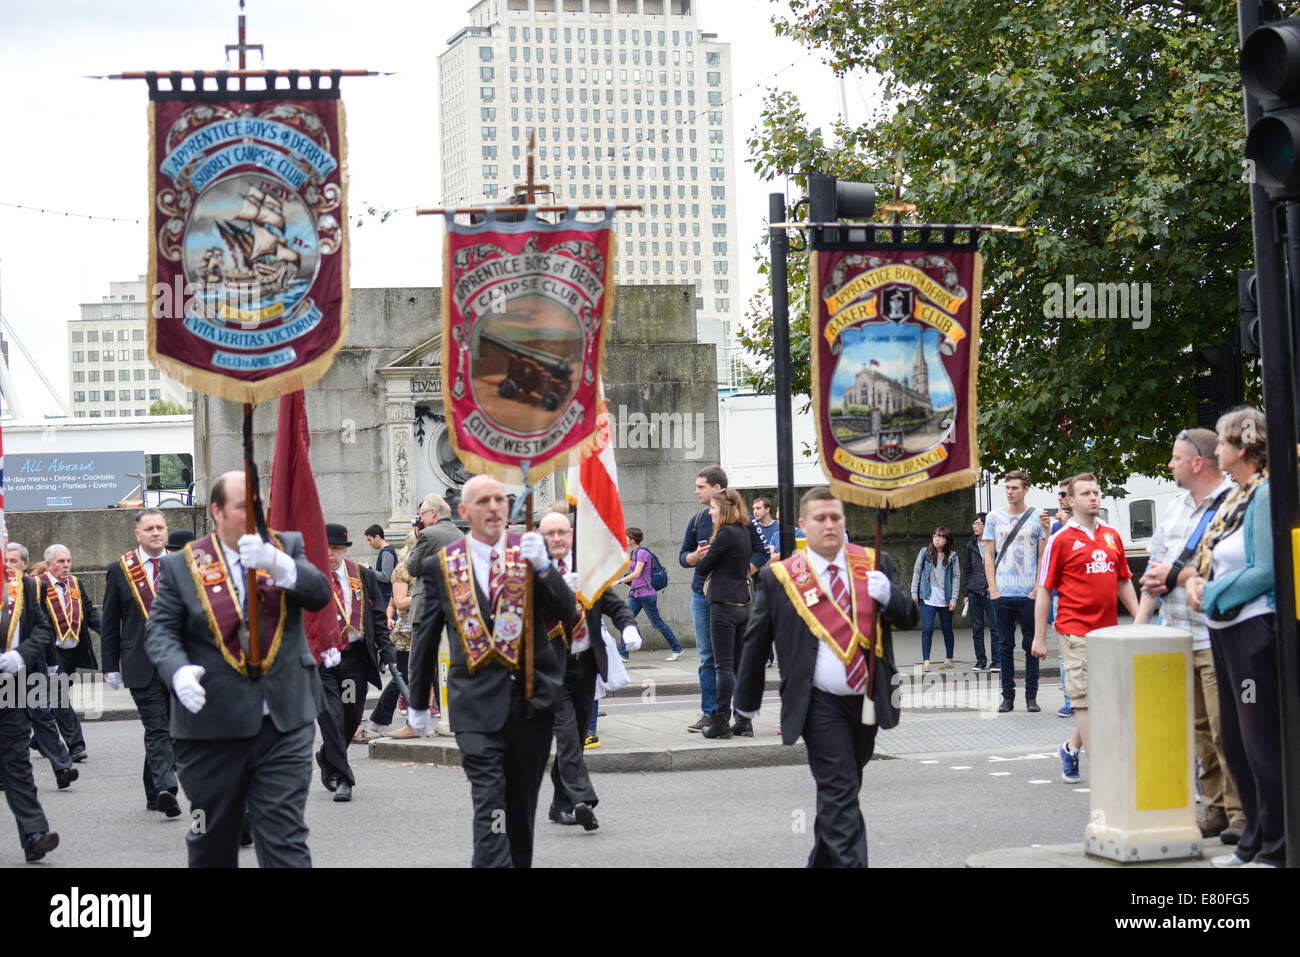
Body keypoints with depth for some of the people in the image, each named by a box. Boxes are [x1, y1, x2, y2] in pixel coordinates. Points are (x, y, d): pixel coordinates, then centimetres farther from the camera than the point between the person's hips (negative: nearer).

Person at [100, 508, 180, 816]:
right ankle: (165, 789, -23)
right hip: (141, 664, -2)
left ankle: (155, 792, 17)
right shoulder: (120, 571, 3)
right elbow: (110, 624, 6)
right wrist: (111, 667, 1)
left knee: (170, 728, 7)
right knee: (156, 728, -11)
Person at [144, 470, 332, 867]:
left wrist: (278, 565, -23)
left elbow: (321, 594, -6)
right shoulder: (183, 565, 3)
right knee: (212, 839, 12)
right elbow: (160, 629, 0)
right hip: (212, 725, 0)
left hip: (284, 723, 0)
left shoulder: (286, 548, 8)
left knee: (285, 841, -5)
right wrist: (178, 671, -20)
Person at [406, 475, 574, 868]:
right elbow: (425, 636, 11)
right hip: (477, 701, -2)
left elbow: (565, 611, -2)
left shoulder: (529, 549, 5)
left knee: (522, 799, 14)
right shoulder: (443, 565, 3)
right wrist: (418, 702, 15)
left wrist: (543, 567, -19)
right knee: (489, 799, -14)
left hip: (531, 694, 2)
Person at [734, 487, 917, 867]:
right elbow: (756, 641, 5)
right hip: (820, 704, -4)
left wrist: (888, 596, -18)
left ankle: (823, 860, 34)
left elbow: (909, 618, 4)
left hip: (867, 698, 4)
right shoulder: (779, 577, -3)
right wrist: (747, 700, 11)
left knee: (840, 790, 18)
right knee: (839, 795, -11)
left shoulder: (875, 565, 5)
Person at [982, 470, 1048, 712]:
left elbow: (1043, 556, 2)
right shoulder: (994, 517, 8)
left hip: (1029, 593, -2)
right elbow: (989, 556, 9)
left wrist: (1038, 588, -7)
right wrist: (993, 588, 0)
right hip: (1002, 593, 2)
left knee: (1031, 645, 2)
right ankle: (1008, 696, 11)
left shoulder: (1037, 518, 2)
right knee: (1005, 646, 5)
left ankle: (1031, 696, 8)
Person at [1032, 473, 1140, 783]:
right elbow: (1044, 590, -2)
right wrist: (1039, 638, -5)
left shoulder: (1111, 536, 11)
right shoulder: (1061, 540, -4)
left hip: (1108, 629, 6)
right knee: (1085, 700, -5)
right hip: (1076, 631, -6)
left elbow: (1124, 583, 18)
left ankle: (1072, 748, 32)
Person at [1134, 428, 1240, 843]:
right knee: (1200, 730, 9)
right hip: (1177, 637, 8)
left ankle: (1241, 813, -4)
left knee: (1225, 729, -10)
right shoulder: (1175, 507, 19)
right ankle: (1216, 810, 15)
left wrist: (1176, 575, -10)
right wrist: (1141, 619, 12)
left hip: (1216, 638, -8)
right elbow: (1157, 564, 25)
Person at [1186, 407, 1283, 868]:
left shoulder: (1265, 493, -14)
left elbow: (1265, 571, -20)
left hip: (1255, 628, -10)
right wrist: (1196, 580, 2)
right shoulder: (1235, 495, 14)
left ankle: (1275, 851, 2)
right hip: (1225, 628, 10)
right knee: (1235, 743, 15)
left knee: (1262, 743, -4)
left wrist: (1210, 595, -13)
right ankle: (1254, 843, 24)